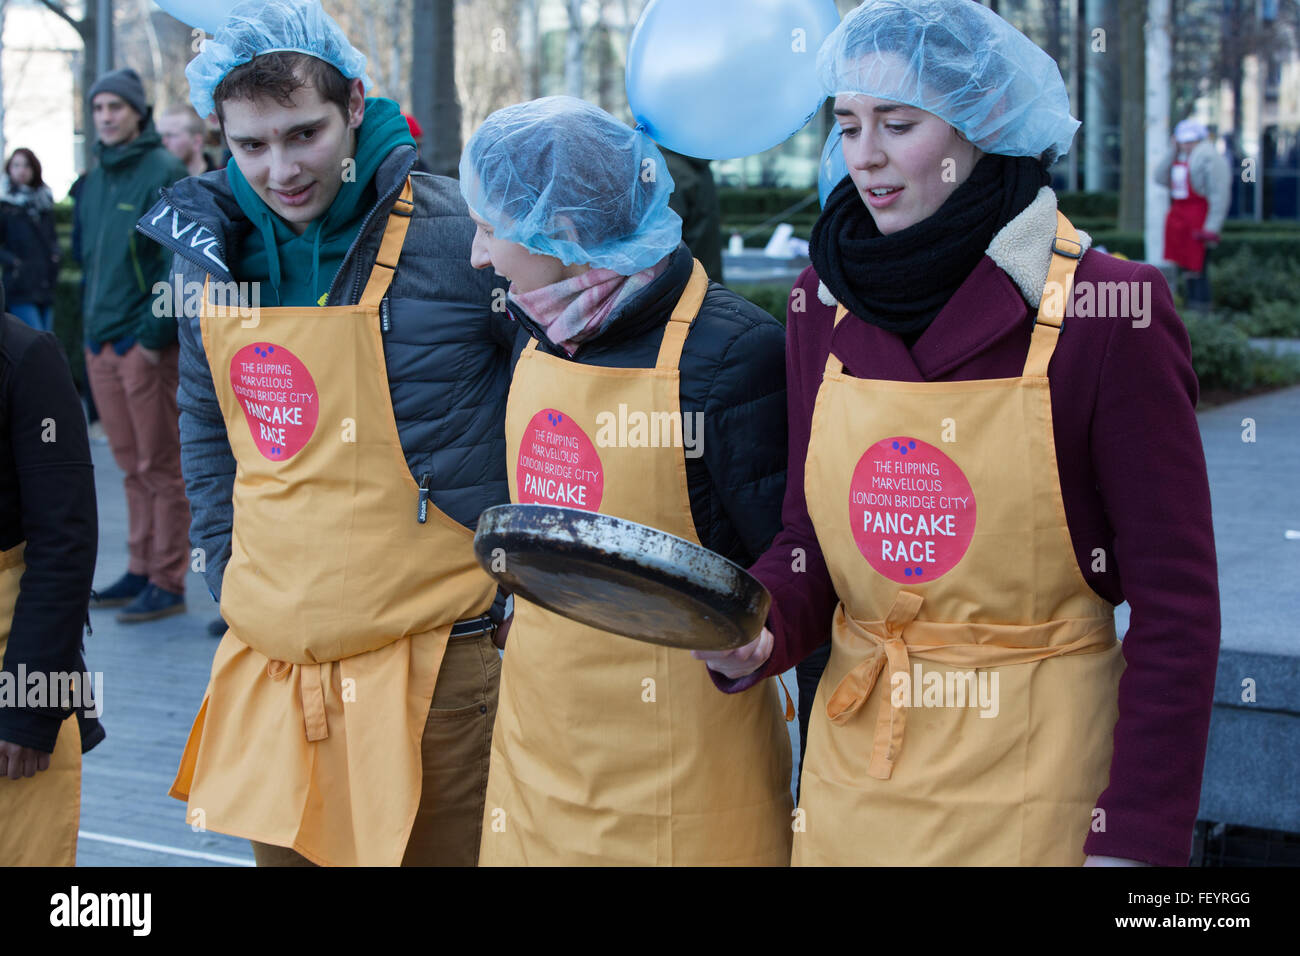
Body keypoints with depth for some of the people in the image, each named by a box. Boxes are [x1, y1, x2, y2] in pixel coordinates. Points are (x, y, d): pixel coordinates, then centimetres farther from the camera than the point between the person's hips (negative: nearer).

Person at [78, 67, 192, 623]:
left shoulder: (163, 173, -8)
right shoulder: (93, 182, 16)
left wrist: (154, 333, -17)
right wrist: (91, 329, 13)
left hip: (148, 344, -7)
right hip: (102, 344, 7)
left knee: (161, 467, -3)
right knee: (132, 467, 12)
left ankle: (168, 584, 1)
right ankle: (140, 572, 19)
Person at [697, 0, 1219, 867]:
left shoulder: (1109, 311, -13)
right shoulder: (825, 302, 2)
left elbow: (1176, 606, -11)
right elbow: (811, 538, 9)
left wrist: (1136, 842, -14)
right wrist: (756, 637, -12)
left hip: (1035, 780, -4)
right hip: (850, 765, 5)